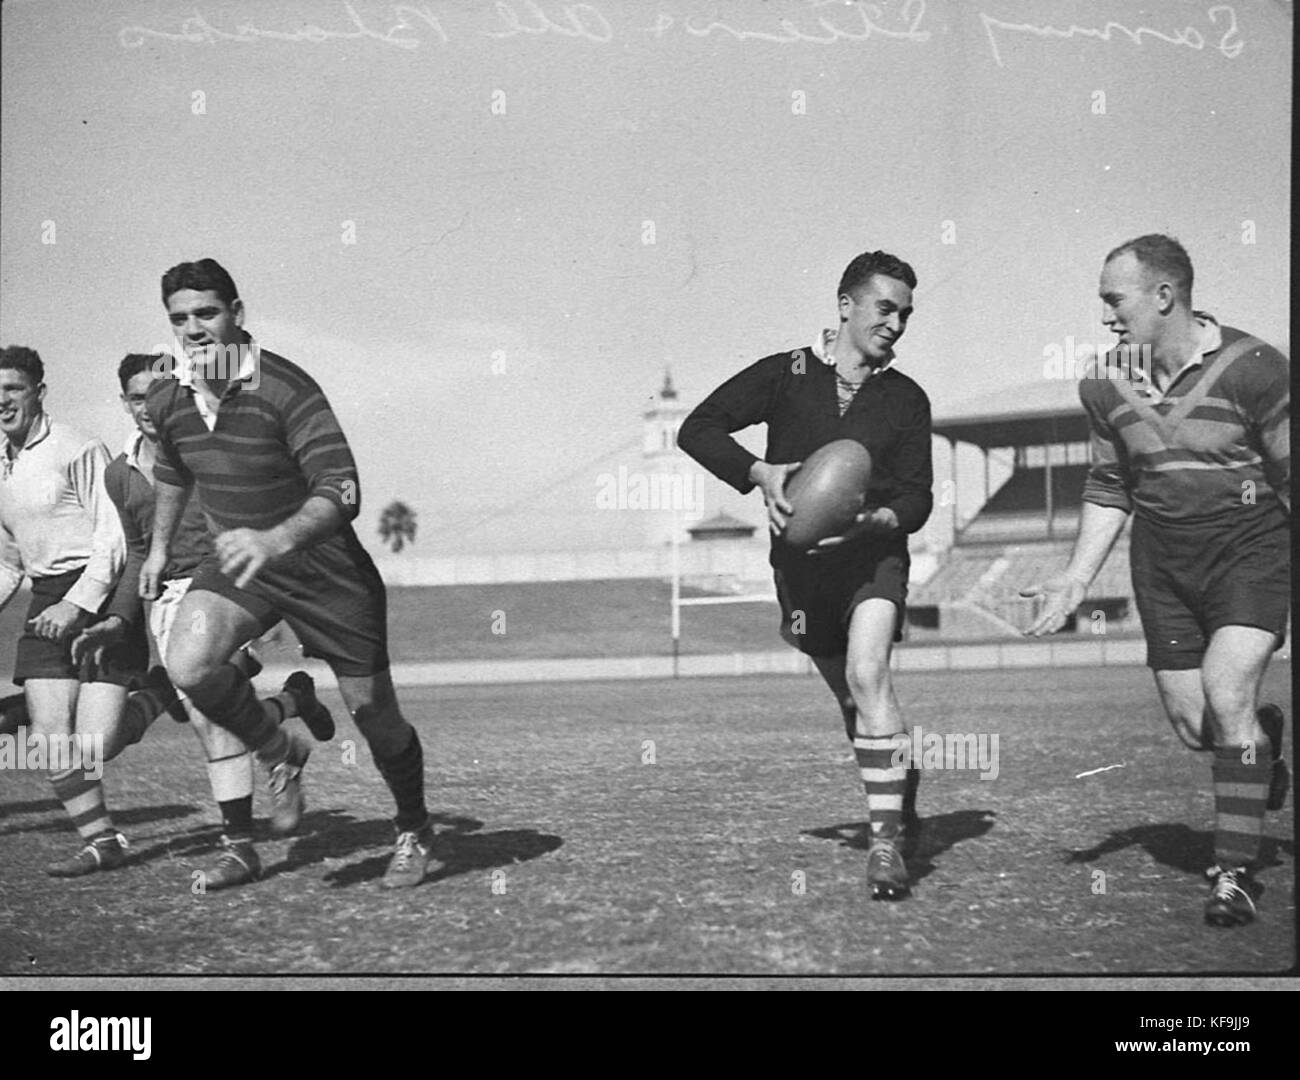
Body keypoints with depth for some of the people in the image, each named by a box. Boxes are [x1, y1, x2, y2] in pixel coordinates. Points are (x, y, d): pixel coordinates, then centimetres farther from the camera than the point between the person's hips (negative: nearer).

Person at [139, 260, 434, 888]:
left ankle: (414, 832, 32)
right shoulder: (167, 401, -3)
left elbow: (342, 491, -32)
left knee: (372, 711, 4)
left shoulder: (285, 389, -24)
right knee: (189, 664, -24)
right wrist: (159, 547, 29)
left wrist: (276, 540, -47)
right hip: (238, 563, 5)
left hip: (324, 566, -5)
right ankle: (279, 757, 4)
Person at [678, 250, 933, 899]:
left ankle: (888, 840, -25)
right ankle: (900, 798, 37)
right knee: (850, 695, 11)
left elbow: (916, 497, 1)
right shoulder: (785, 374, 1)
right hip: (800, 559, 2)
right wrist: (760, 473, -17)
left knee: (868, 675, -24)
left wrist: (876, 519, -21)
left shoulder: (906, 399, 4)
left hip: (874, 556, -2)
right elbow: (697, 429, -2)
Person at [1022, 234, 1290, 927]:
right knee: (1192, 726, 3)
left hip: (1251, 546, -5)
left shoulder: (1251, 368, -14)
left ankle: (1235, 871, -8)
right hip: (1162, 558, 5)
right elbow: (1109, 488, 13)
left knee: (1226, 696, -20)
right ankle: (1262, 740, 40)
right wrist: (1076, 580, 6)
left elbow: (1291, 475, -8)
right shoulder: (1107, 388, 1)